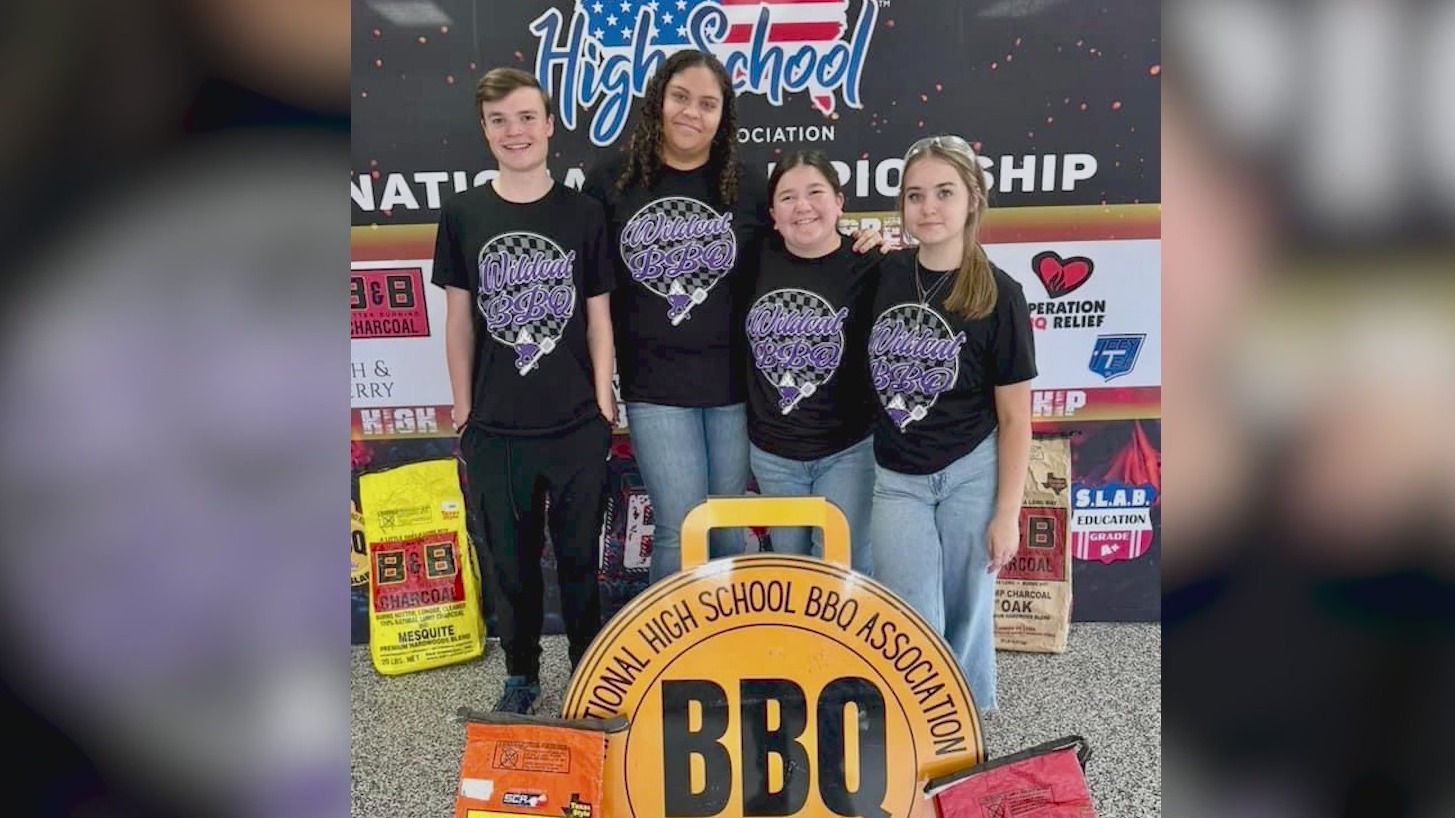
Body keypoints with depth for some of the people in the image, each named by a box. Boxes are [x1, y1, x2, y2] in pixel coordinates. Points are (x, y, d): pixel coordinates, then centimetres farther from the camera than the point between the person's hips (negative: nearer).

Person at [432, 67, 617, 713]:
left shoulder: (584, 213, -1)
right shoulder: (462, 215, 1)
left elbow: (598, 318, 2)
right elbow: (459, 319, 6)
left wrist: (604, 406, -1)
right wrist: (463, 408, 5)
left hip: (576, 426, -1)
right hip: (495, 429, 1)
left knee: (580, 557, 11)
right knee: (510, 561, 13)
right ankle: (521, 674, 33)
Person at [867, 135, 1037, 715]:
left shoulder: (998, 295, -10)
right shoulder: (883, 273, -3)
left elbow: (1014, 417, -7)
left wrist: (1007, 512, -7)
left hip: (970, 473, -1)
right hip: (895, 477, 2)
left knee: (966, 610, 13)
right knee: (914, 623, 3)